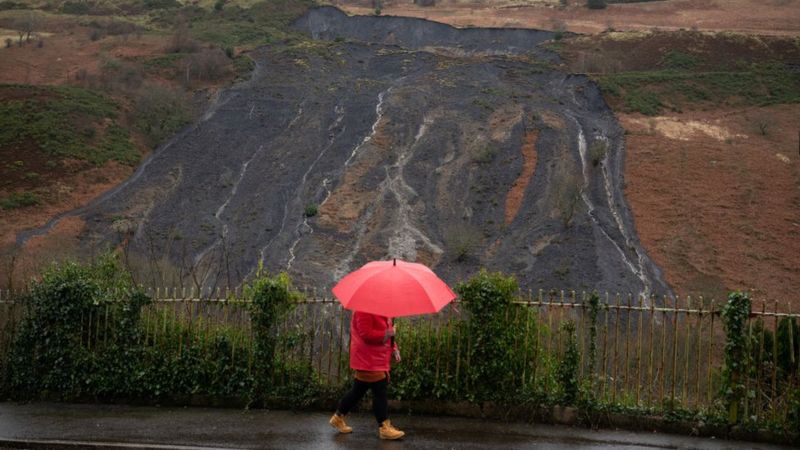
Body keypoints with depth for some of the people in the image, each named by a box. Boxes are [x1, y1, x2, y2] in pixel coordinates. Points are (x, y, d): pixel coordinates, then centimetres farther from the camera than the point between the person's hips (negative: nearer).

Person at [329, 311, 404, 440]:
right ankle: (384, 427, -1)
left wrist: (394, 349, 8)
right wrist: (386, 334, -22)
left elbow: (387, 333, 22)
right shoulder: (364, 311, -17)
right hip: (368, 361, -10)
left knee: (358, 391, 16)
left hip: (378, 359, 10)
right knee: (380, 392, -7)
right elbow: (366, 334, -25)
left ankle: (338, 417, 27)